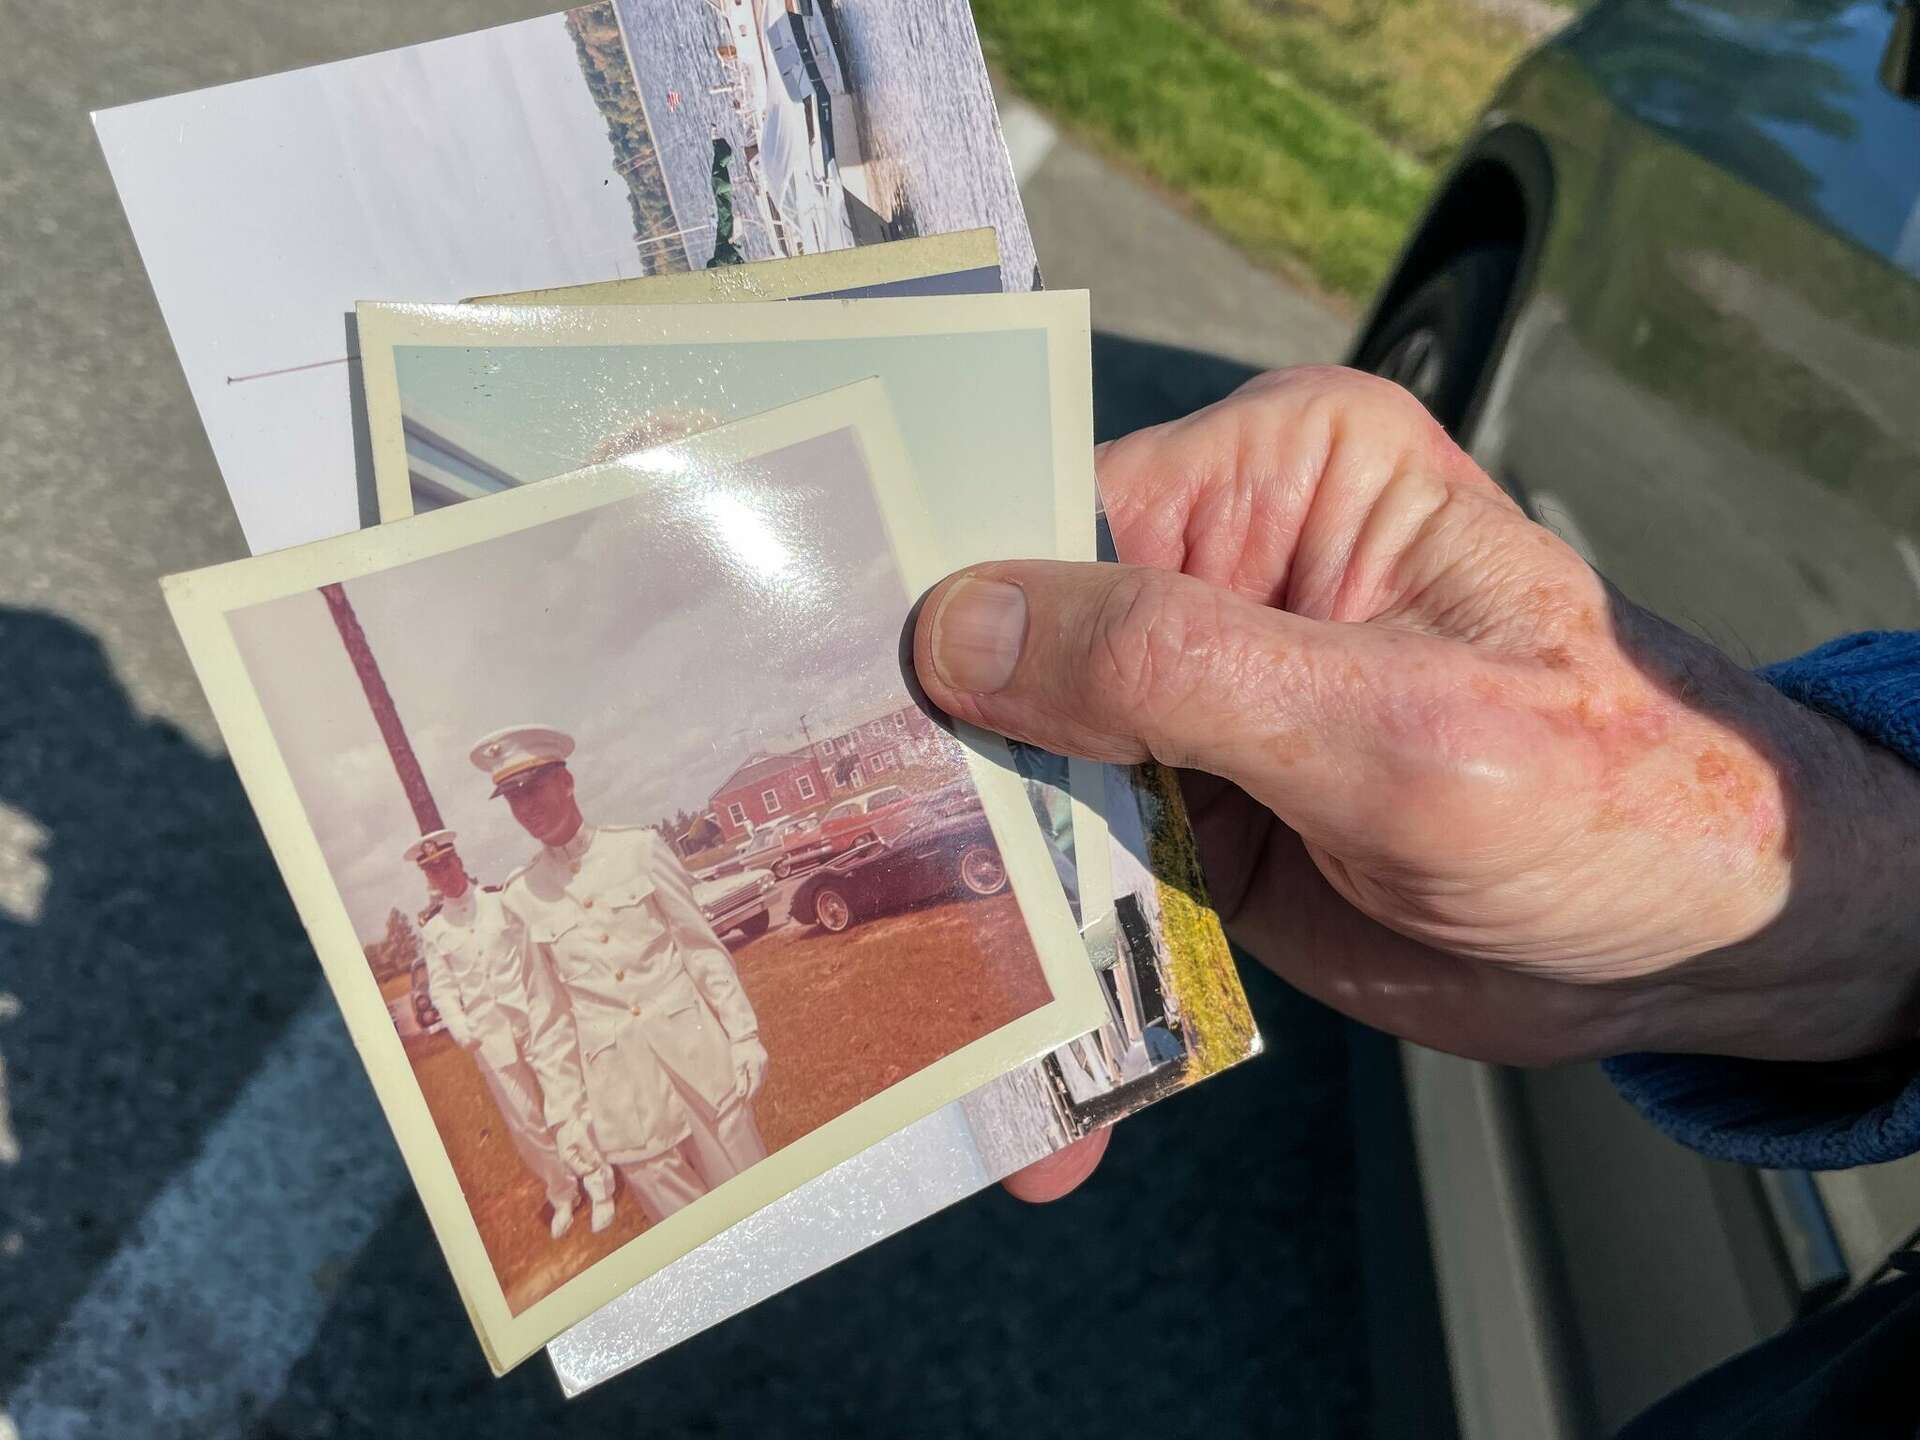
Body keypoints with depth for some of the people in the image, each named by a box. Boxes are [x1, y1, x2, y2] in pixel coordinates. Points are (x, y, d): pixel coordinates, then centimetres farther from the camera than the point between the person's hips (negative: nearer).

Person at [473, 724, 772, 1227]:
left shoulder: (638, 847, -1)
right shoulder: (521, 894, 3)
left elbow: (703, 947, 0)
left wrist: (744, 1036, -3)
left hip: (691, 1047, -1)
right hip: (614, 1073, 1)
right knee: (674, 1208, 5)